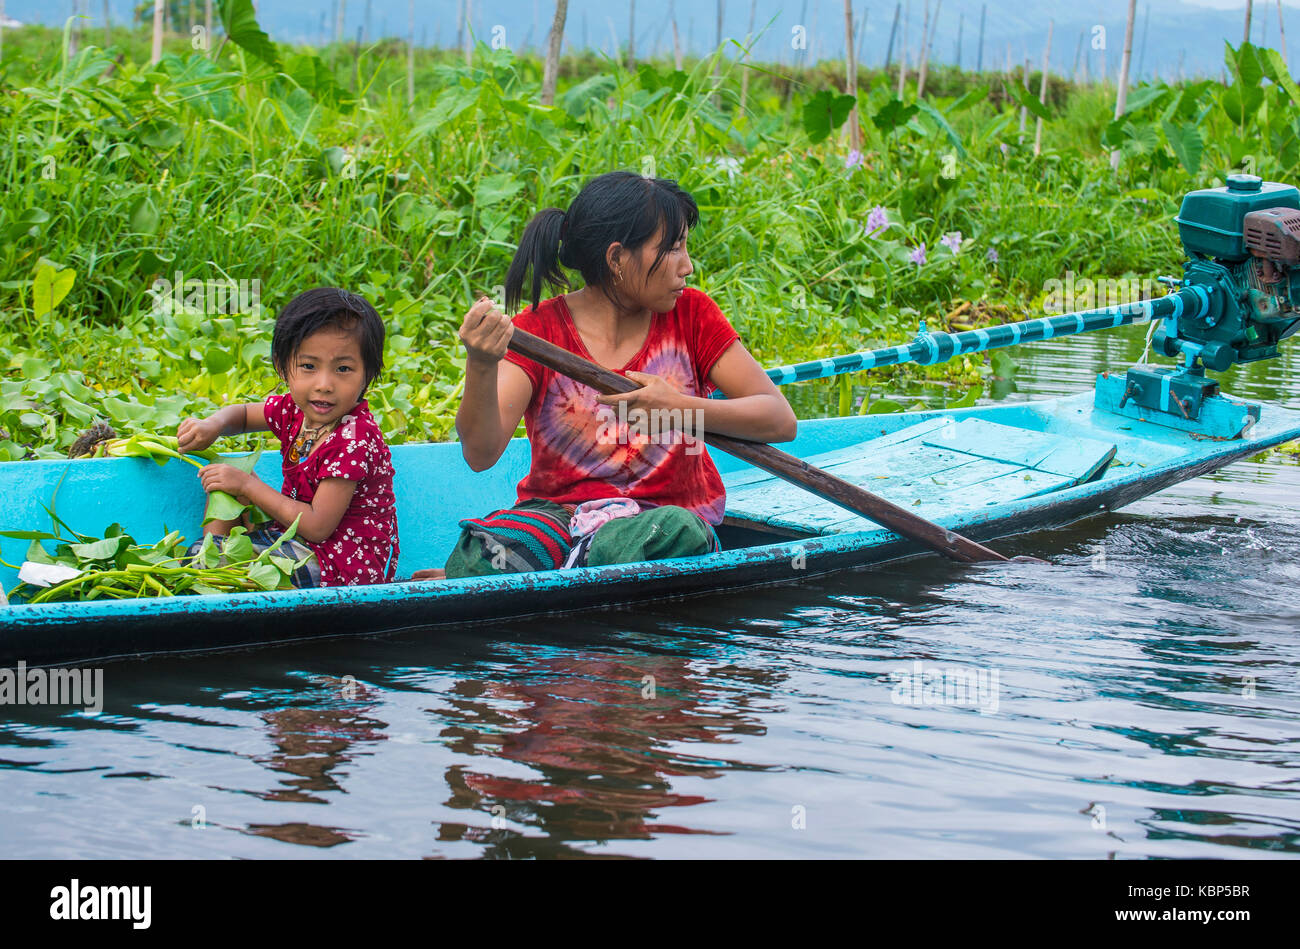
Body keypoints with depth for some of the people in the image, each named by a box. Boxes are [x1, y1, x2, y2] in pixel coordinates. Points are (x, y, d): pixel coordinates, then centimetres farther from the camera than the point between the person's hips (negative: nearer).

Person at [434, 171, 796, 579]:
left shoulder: (690, 314, 4)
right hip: (554, 510, -2)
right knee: (485, 547, -38)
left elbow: (780, 420, -4)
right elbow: (481, 454, -15)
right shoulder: (538, 329, -3)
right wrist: (481, 367, -35)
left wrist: (680, 408, -21)